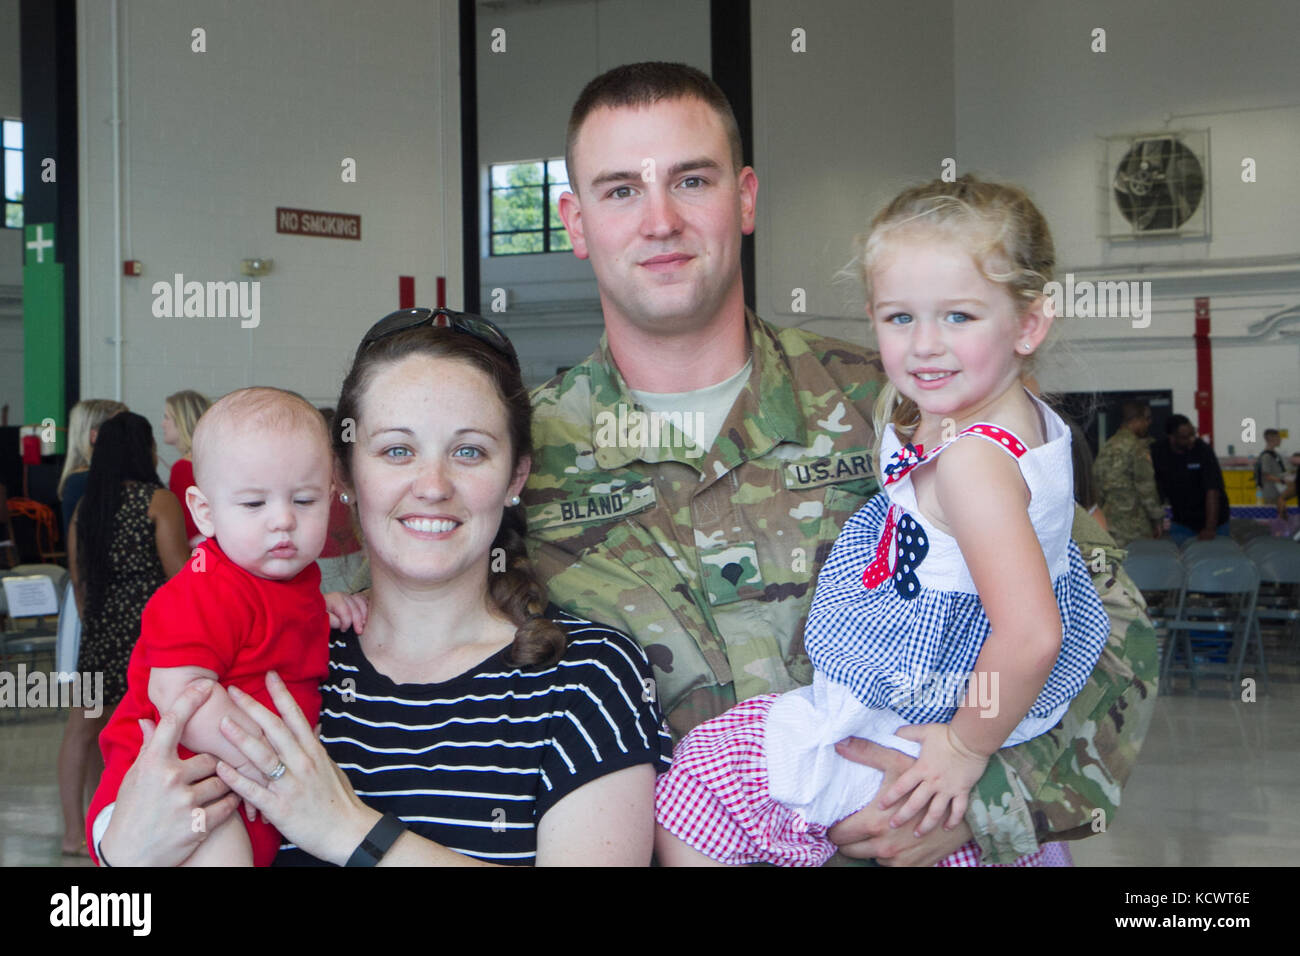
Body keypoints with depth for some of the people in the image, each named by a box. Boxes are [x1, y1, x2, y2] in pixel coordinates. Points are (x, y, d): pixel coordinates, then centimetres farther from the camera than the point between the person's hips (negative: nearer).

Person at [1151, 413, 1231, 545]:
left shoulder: (1203, 451, -21)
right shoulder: (1158, 453, -10)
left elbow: (1212, 491, -27)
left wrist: (1210, 529, -34)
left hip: (1214, 522, -3)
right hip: (1181, 523, 3)